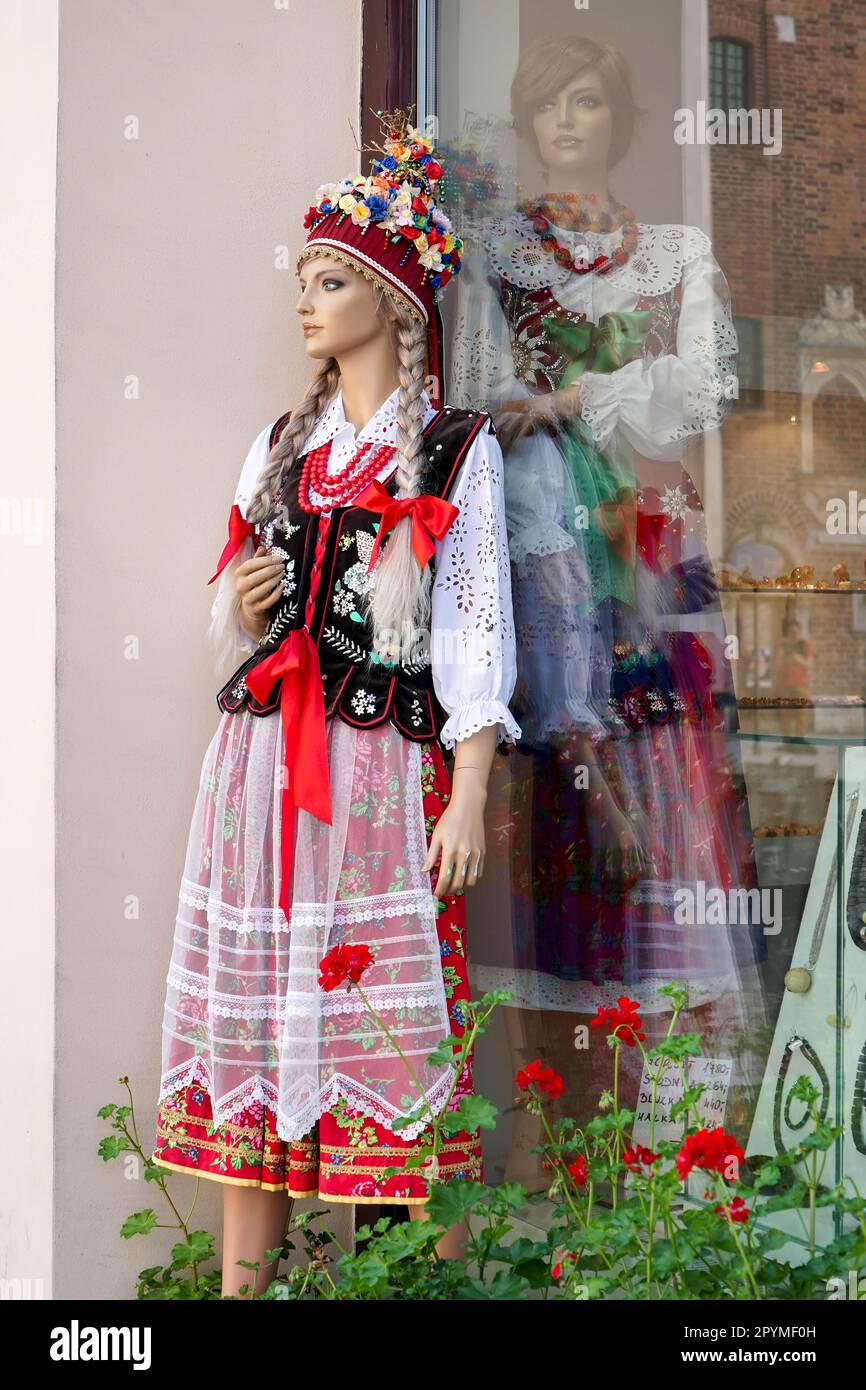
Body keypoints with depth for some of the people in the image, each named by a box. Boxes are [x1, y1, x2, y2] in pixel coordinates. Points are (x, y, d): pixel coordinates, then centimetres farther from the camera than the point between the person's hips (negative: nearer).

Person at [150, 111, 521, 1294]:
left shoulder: (458, 449, 2)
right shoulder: (282, 443, 18)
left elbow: (478, 625, -3)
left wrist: (470, 797, -12)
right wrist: (240, 610, -1)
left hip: (382, 765, -5)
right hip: (261, 755, 5)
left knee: (404, 1026, -7)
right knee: (251, 1015, 4)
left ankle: (453, 1274, 2)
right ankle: (242, 1281, 10)